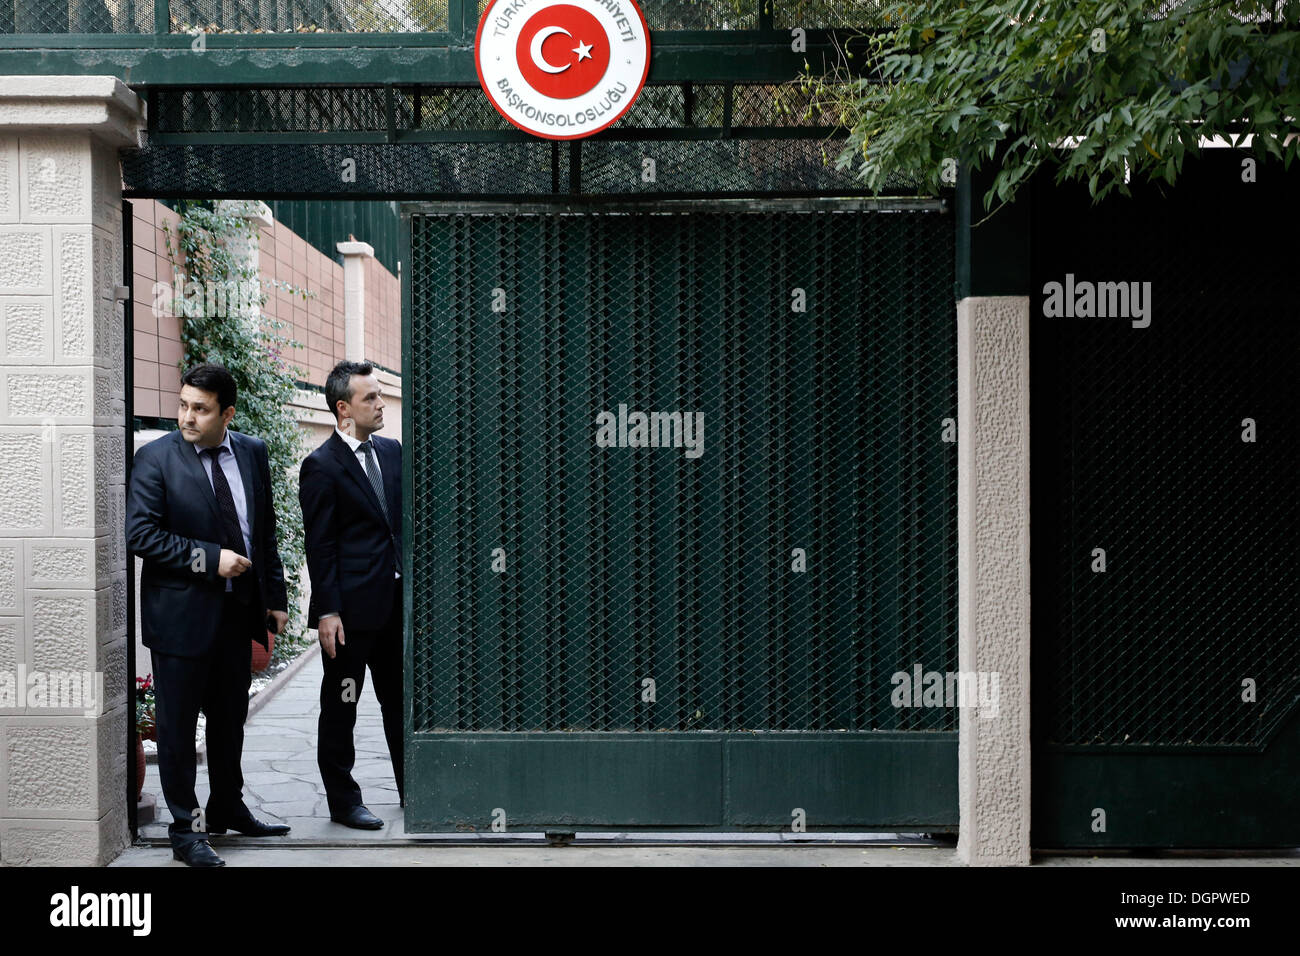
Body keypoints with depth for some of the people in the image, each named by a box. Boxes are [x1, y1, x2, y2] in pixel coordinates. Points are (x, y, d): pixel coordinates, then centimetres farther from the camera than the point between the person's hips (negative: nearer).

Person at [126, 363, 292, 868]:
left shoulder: (252, 453, 5)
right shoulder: (155, 458, -10)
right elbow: (140, 534, -16)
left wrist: (275, 595, 10)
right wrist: (209, 559, -20)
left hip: (238, 609, 5)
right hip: (181, 612, -5)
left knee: (230, 717, 18)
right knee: (177, 725, 3)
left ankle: (227, 808, 35)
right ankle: (186, 829, 13)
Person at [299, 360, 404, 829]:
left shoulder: (393, 452, 10)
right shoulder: (321, 466, -10)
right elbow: (320, 545, -11)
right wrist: (327, 611, -15)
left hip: (396, 600, 7)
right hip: (352, 607, -6)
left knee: (401, 700, 14)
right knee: (340, 705, 5)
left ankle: (412, 789, 24)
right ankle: (343, 800, 14)